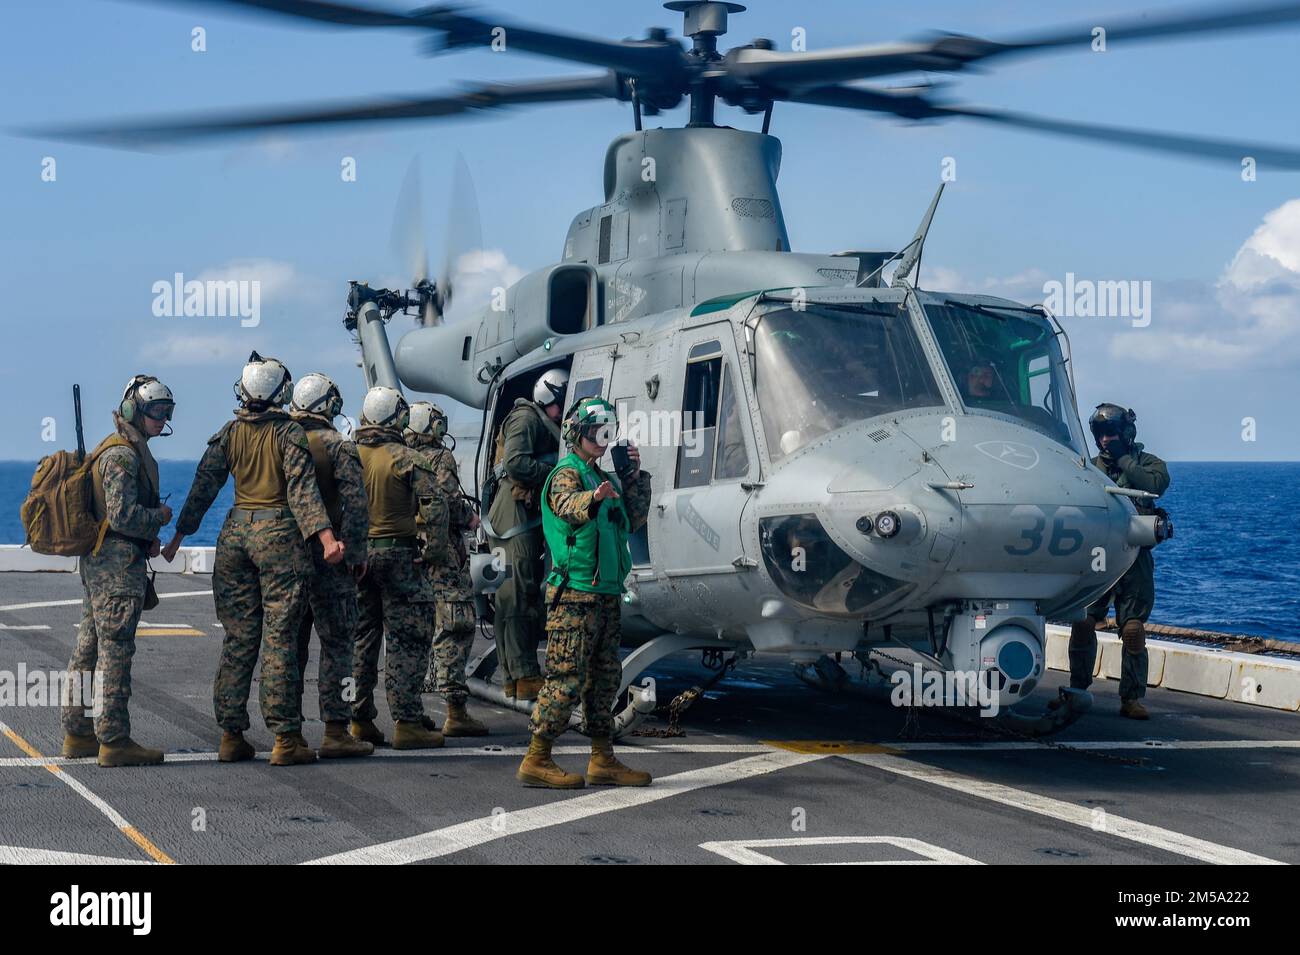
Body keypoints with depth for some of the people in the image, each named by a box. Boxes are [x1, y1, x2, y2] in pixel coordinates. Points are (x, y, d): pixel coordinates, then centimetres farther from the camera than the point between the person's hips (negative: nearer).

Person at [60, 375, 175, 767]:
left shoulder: (129, 449, 18)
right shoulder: (123, 454, -15)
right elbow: (123, 514, -22)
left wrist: (148, 537, 11)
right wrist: (160, 518, -5)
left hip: (97, 561, 11)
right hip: (118, 562, -11)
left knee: (89, 648, 12)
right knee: (115, 651, -7)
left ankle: (78, 734, 18)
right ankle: (114, 740, -5)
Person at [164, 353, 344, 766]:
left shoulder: (228, 433, 6)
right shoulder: (289, 433, -6)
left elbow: (204, 487, 6)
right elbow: (302, 489, -16)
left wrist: (179, 535, 12)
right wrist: (326, 537, -22)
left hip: (236, 531, 4)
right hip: (278, 533, -4)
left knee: (237, 638, 9)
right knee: (280, 638, -3)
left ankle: (231, 735, 10)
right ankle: (285, 739, -4)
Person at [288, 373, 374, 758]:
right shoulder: (339, 447, -7)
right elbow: (355, 506, -13)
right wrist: (356, 554, -6)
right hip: (327, 556, -5)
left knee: (291, 642, 11)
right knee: (337, 643, -1)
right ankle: (336, 732, -3)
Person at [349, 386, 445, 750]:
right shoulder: (406, 459, -9)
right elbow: (434, 504, -17)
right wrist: (435, 550, -13)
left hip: (355, 553, 5)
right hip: (397, 553, -5)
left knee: (360, 638, 13)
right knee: (406, 640, 0)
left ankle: (360, 720, 17)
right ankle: (407, 722, -3)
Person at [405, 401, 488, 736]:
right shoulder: (440, 459, -7)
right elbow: (448, 502, -18)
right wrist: (470, 518, -1)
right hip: (442, 557, -7)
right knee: (453, 631, -7)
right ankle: (455, 711, -12)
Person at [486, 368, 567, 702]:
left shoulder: (542, 424, 26)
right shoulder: (525, 418, -5)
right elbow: (515, 462, -18)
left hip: (529, 519, 10)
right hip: (516, 516, -10)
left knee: (511, 596, 9)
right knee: (519, 596, -12)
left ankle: (512, 675, 11)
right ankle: (525, 677, -15)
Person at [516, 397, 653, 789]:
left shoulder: (604, 478, 19)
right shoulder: (566, 474, -8)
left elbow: (634, 519, 17)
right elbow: (568, 505, -30)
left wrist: (635, 476, 7)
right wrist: (594, 499, -52)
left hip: (606, 594, 9)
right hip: (575, 593, -9)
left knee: (605, 676, 11)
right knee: (568, 678, -9)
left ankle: (603, 761, 17)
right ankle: (536, 760, -4)